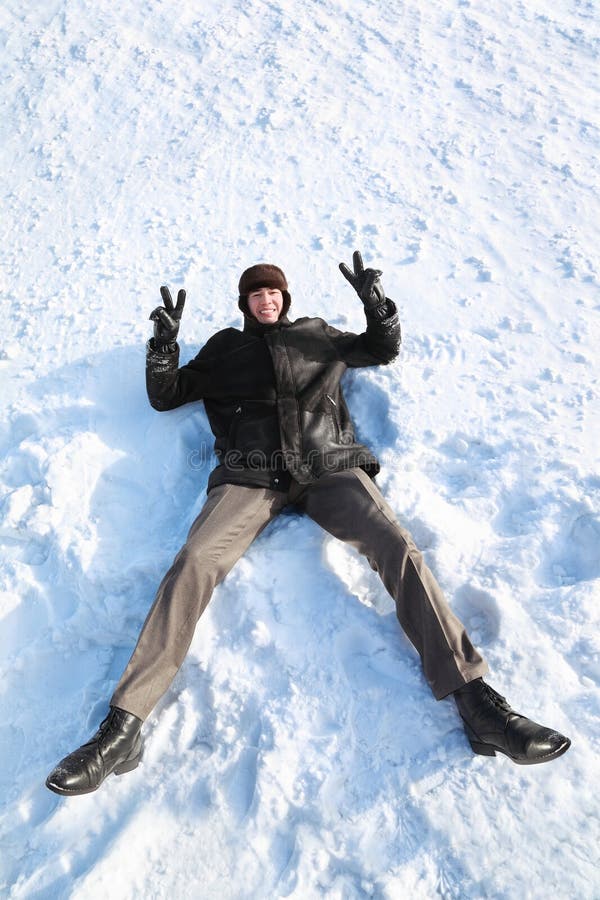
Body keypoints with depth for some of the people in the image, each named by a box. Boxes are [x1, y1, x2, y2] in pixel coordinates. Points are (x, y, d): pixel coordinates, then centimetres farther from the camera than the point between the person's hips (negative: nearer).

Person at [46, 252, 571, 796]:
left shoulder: (317, 336, 30)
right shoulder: (224, 348, 28)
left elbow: (384, 349, 34)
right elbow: (165, 395, 27)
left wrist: (376, 302, 13)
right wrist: (164, 343, 7)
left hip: (328, 466, 1)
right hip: (249, 475, 0)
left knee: (398, 548, -23)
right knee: (194, 562, -25)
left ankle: (475, 701, -25)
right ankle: (124, 727, -24)